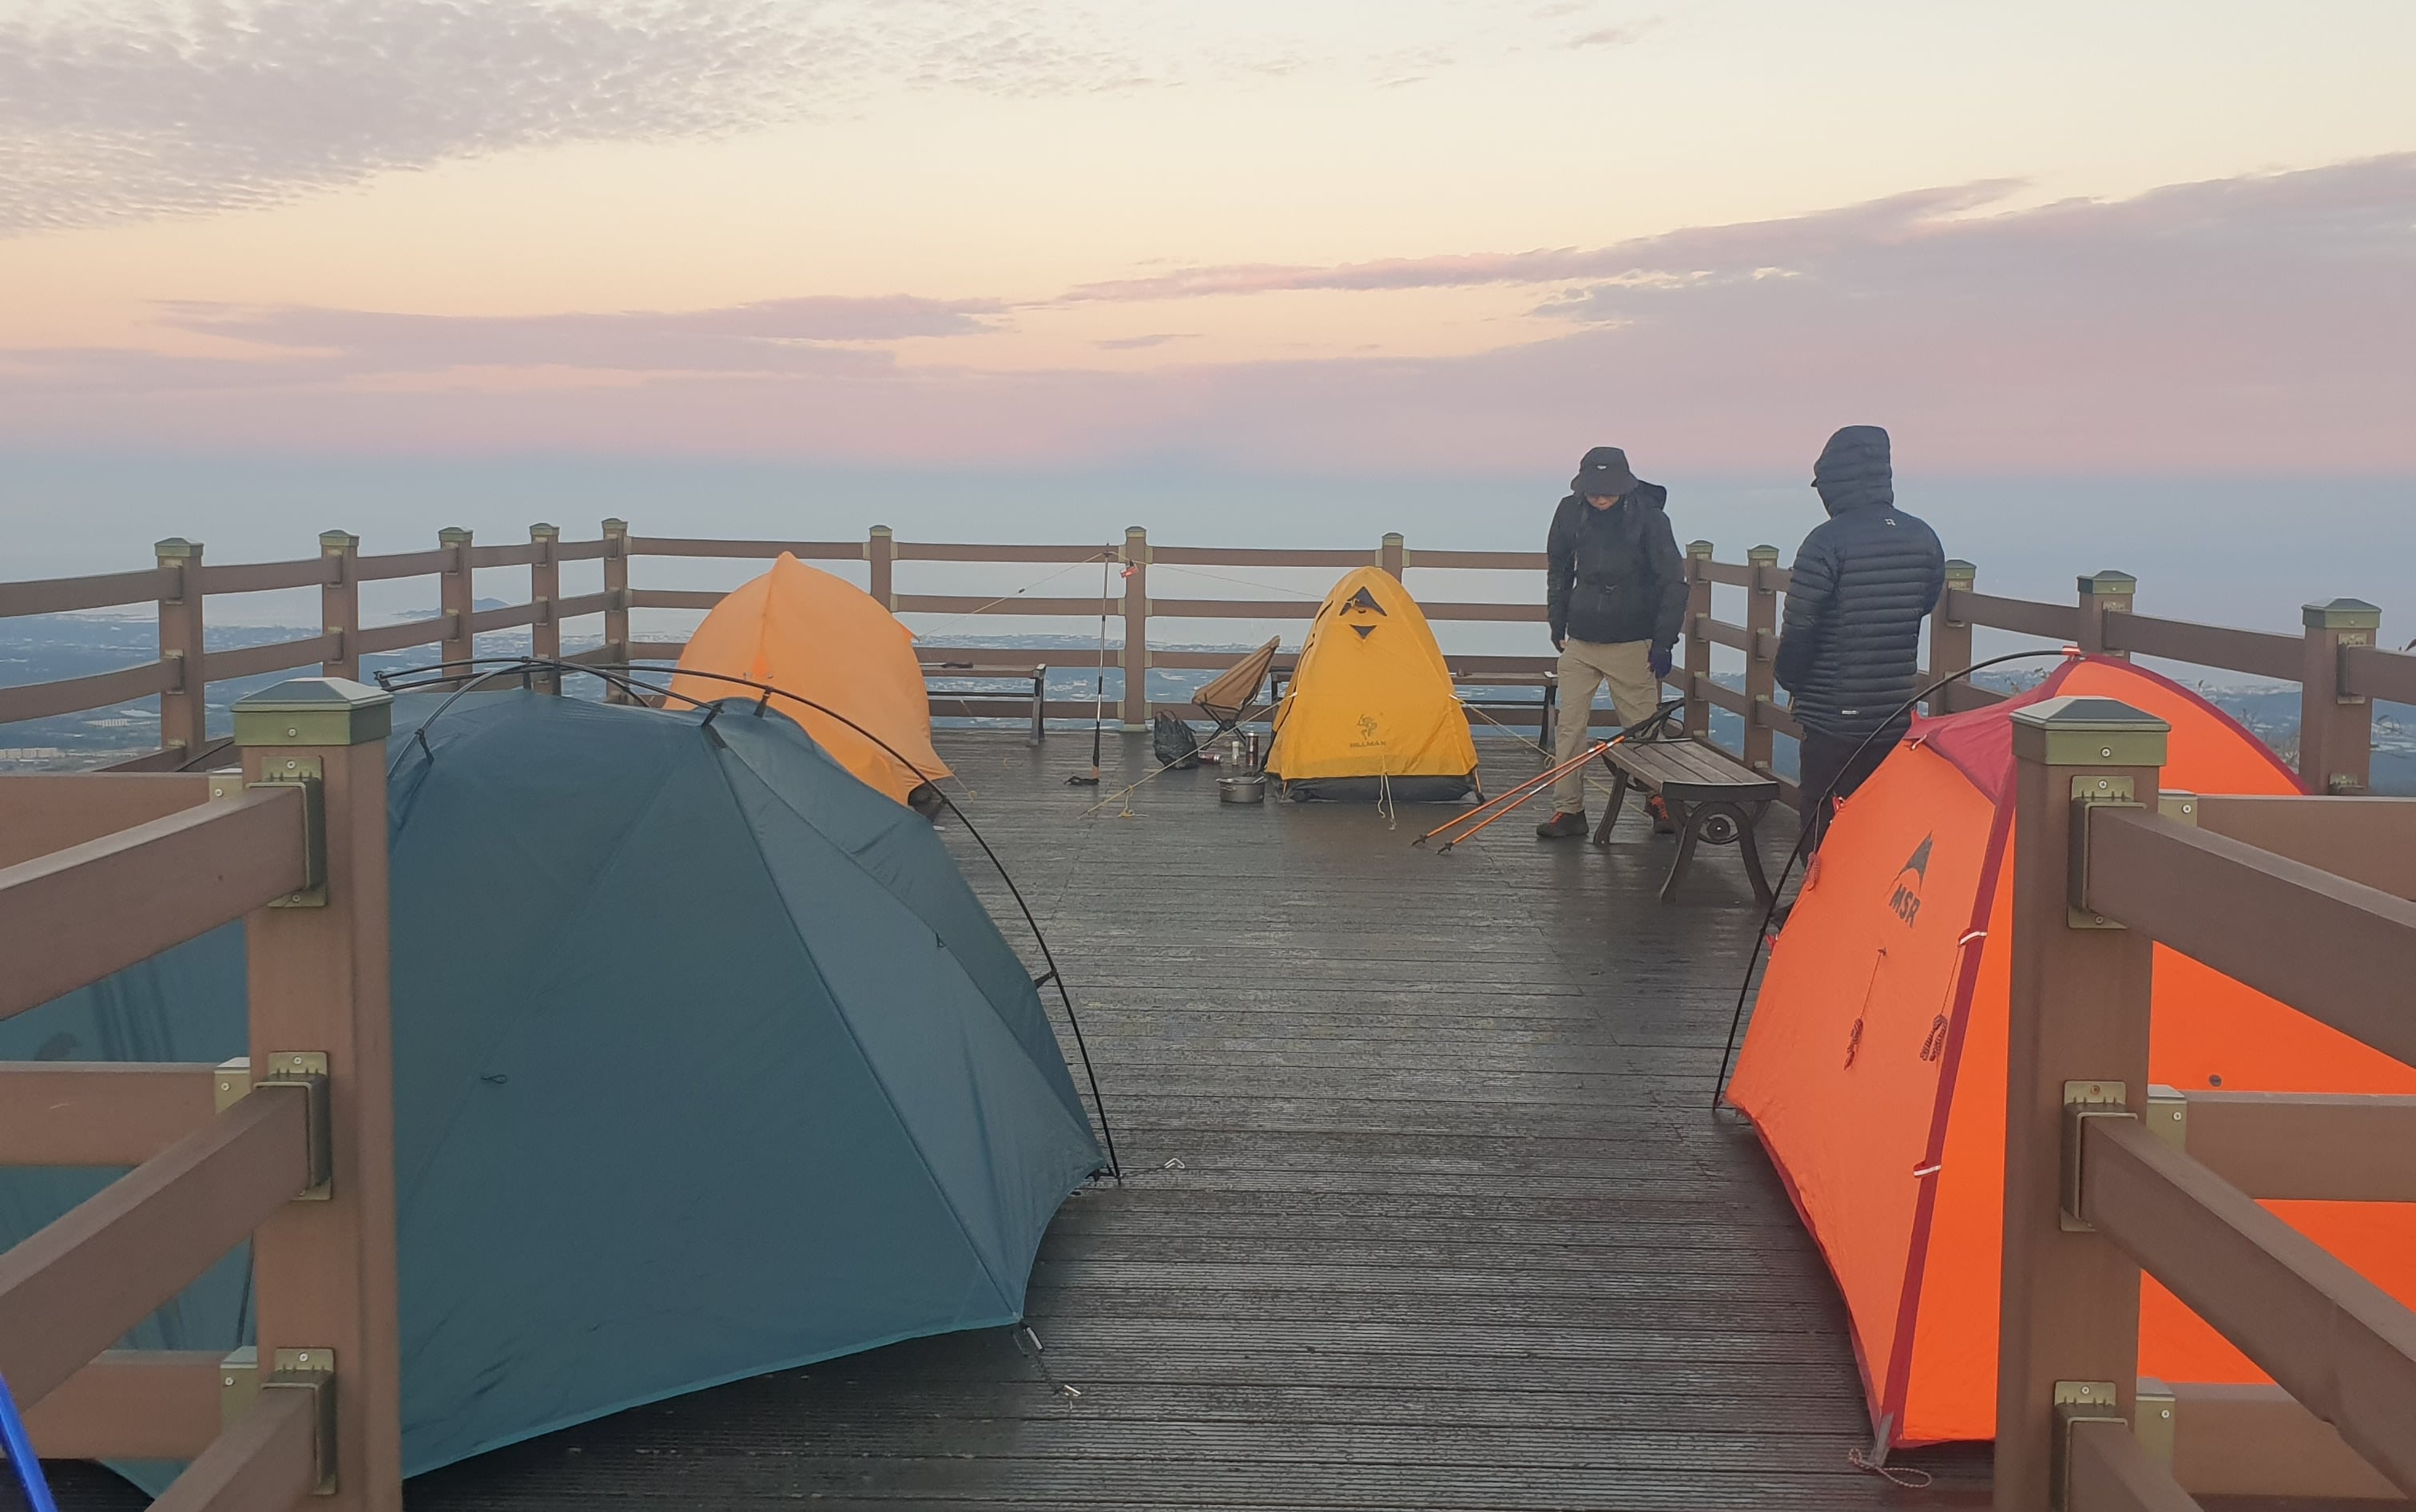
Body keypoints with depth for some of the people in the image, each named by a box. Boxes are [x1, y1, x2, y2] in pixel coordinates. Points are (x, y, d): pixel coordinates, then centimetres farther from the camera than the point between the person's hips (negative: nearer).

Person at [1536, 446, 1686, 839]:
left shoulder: (1649, 516, -13)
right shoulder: (1571, 512, -2)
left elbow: (1673, 583, -7)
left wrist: (1663, 643, -9)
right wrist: (1558, 622, 15)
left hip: (1632, 643, -3)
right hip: (1580, 641, 3)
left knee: (1642, 728, 3)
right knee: (1570, 726, 0)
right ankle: (1568, 810, 5)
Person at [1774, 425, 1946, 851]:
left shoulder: (1828, 541, -16)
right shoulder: (1923, 539, 3)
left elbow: (1799, 626, -13)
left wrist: (1791, 681, 3)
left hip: (1834, 718, -6)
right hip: (1899, 715, 6)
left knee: (1826, 832, 1)